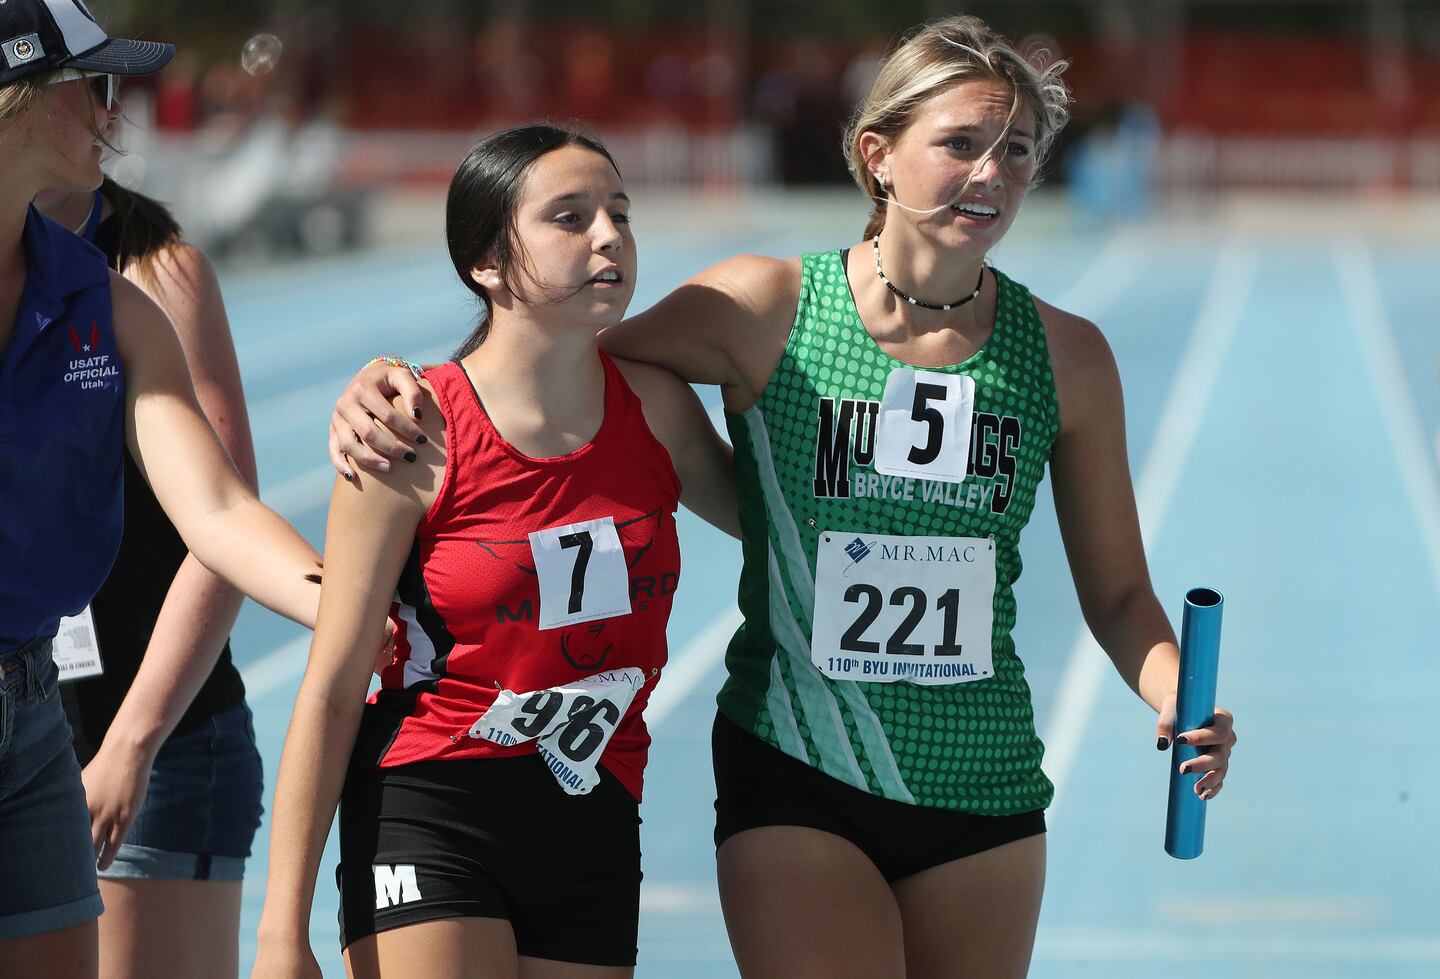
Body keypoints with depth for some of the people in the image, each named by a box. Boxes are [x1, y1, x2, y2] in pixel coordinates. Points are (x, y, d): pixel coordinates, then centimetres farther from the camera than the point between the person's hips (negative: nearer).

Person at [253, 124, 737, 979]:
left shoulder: (655, 407, 2)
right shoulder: (416, 436, -11)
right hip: (428, 815, -4)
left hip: (594, 826, 5)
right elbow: (331, 691, -10)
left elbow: (764, 517, 26)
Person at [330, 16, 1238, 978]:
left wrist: (1179, 703, -11)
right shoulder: (765, 310, -6)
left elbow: (1118, 592, 9)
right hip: (796, 787, -3)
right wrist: (380, 387, -17)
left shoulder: (1066, 356, 2)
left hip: (984, 790, 3)